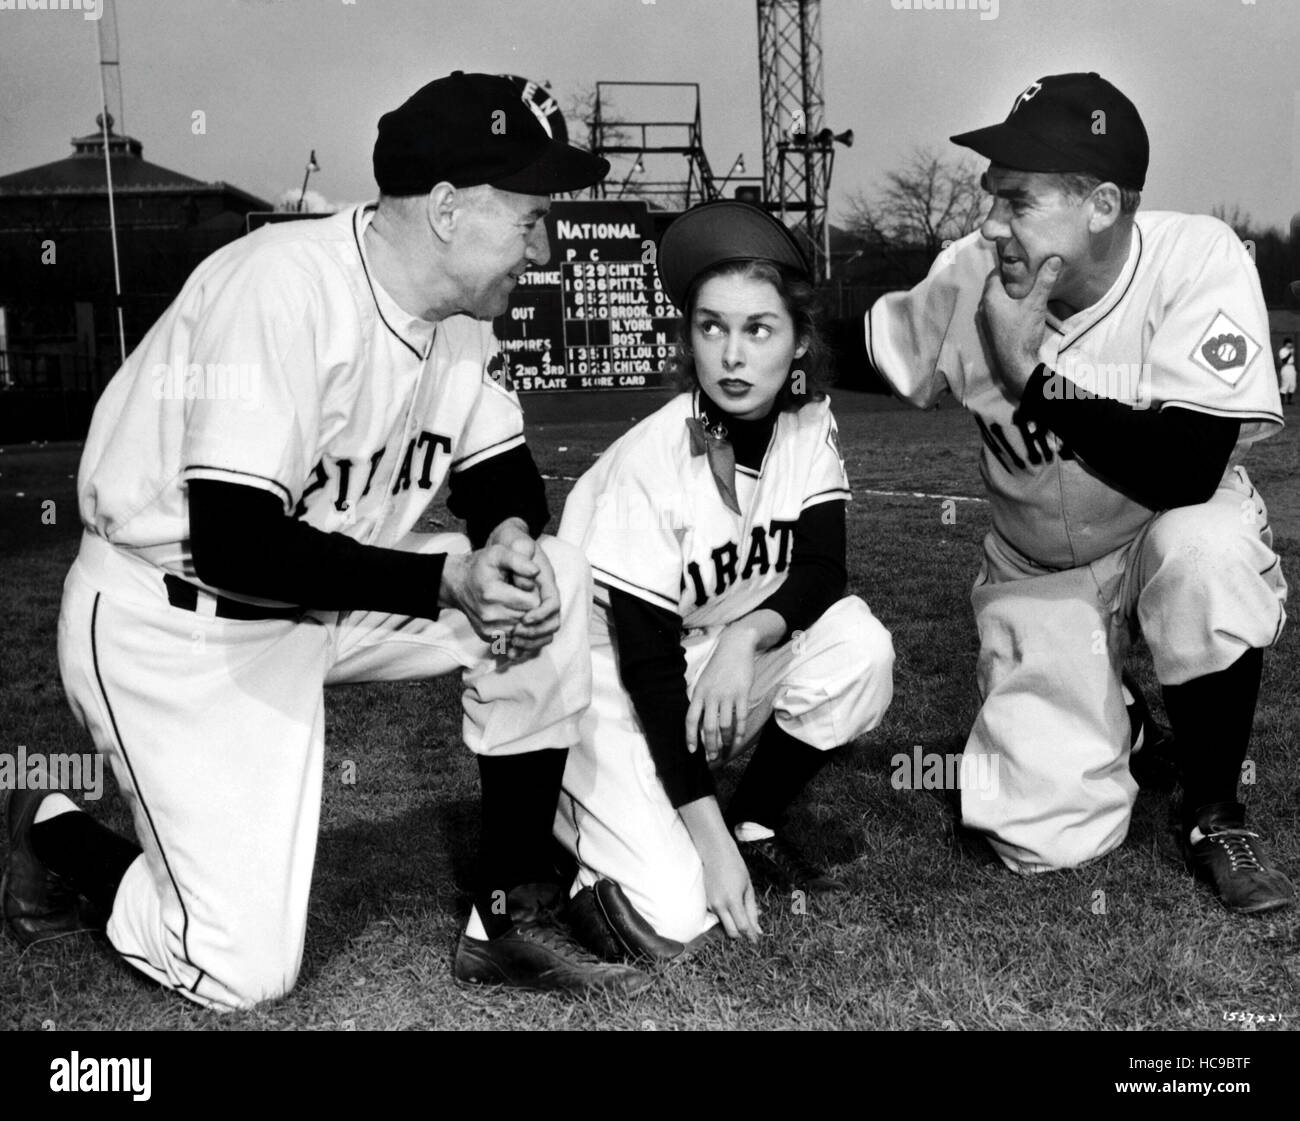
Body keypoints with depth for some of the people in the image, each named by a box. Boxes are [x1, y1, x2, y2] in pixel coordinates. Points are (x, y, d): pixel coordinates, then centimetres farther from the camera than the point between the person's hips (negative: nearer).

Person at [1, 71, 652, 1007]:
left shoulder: (458, 313, -4)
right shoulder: (285, 289, -27)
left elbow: (503, 472, 7)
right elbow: (235, 548, -32)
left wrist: (509, 536, -17)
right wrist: (451, 581, -29)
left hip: (327, 594, 8)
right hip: (172, 620, -7)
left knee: (551, 582, -12)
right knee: (246, 969, -10)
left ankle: (512, 919, -1)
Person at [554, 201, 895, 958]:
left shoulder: (808, 425, -9)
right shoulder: (650, 462, -25)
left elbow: (821, 572, -10)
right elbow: (646, 663, -24)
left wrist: (745, 637, -32)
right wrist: (710, 841, -25)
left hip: (726, 666, 5)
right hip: (611, 683, -5)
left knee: (858, 646, -23)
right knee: (676, 915, -22)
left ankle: (759, 829, 1)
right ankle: (581, 814, 11)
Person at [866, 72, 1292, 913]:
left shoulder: (1199, 259, -25)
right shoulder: (971, 277, -15)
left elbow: (1187, 472, -34)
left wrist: (1031, 377, -34)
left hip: (1171, 533, -2)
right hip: (1037, 571, 2)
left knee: (1203, 550, -40)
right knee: (1045, 837, -10)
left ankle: (1215, 814, -12)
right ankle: (1100, 714, 29)